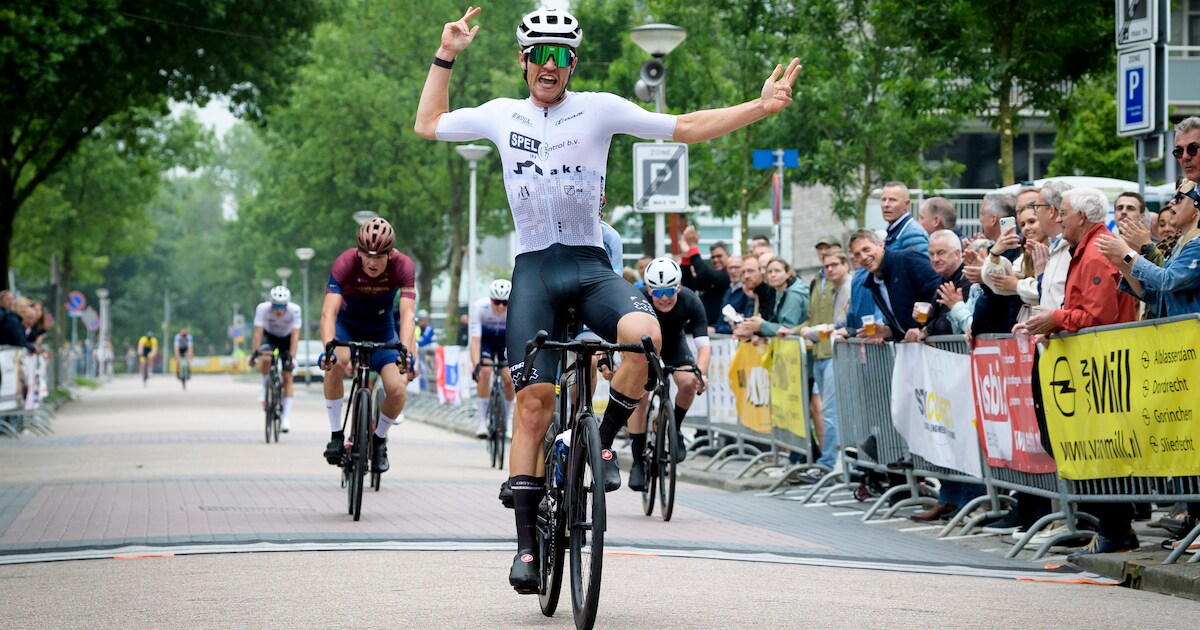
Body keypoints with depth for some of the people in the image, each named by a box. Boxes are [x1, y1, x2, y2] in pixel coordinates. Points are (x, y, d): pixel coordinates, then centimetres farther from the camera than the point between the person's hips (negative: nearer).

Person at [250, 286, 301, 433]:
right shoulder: (262, 309, -32)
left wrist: (291, 357, -43)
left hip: (286, 338, 0)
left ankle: (286, 417, -6)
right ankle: (265, 387, -6)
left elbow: (295, 335, -35)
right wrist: (255, 353, -45)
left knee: (287, 377, -9)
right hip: (269, 335, 0)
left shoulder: (294, 310, -32)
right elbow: (258, 332, -35)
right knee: (266, 358, -34)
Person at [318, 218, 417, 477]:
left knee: (397, 390, -19)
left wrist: (406, 353, -52)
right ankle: (336, 435, -17)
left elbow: (407, 314, -35)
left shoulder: (403, 266, -27)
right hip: (347, 326, -1)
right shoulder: (345, 264, -30)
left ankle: (379, 440, 11)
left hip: (382, 331, 1)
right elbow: (329, 312, -39)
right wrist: (328, 349, -56)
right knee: (336, 363, -33)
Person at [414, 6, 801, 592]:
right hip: (534, 270, 1)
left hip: (590, 266, -1)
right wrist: (445, 57, 19)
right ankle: (526, 540, -4)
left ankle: (604, 443, -7)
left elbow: (686, 127, 5)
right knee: (533, 400, -8)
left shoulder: (600, 109, 3)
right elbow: (428, 125, 25)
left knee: (644, 335, -32)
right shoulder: (502, 115, 10)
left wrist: (760, 107, -5)